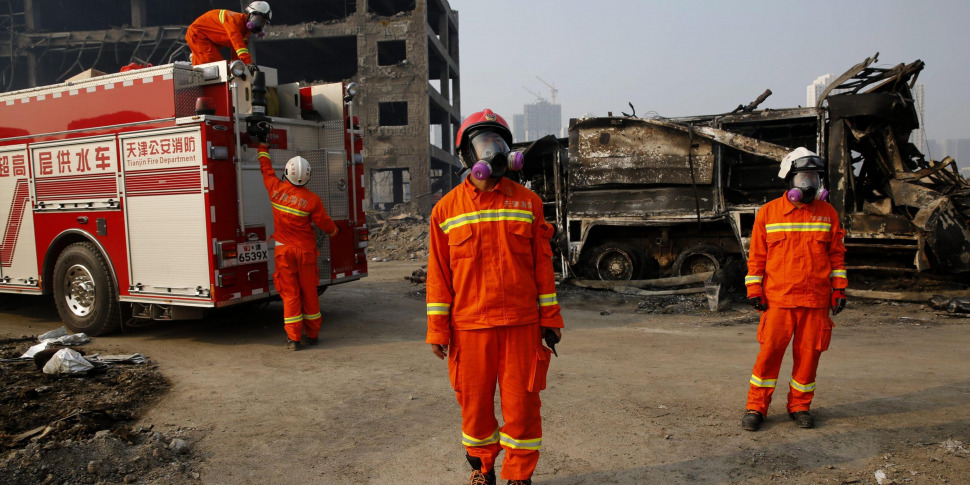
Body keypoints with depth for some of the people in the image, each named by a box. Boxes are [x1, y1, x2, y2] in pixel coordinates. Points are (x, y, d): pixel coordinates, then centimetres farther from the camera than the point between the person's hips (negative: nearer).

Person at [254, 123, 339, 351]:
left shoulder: (276, 189, -6)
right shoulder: (312, 199, -11)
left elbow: (266, 168, 11)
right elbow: (324, 223, -1)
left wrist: (263, 143, 24)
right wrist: (335, 230, 22)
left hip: (284, 250, 1)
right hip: (306, 250, 0)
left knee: (290, 294, 3)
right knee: (309, 292, 10)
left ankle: (294, 338, 3)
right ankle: (312, 334, 19)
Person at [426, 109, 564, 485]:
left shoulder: (527, 202, 4)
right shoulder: (447, 209, 1)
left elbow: (542, 265, 5)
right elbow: (439, 274, 2)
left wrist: (550, 318, 4)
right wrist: (437, 329, 0)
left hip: (521, 324, 0)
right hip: (470, 326, 0)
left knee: (521, 402, 5)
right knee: (475, 402, 11)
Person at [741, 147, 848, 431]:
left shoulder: (827, 213, 9)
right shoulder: (768, 213, 3)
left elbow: (836, 254, 12)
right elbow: (757, 256, 5)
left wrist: (839, 289, 7)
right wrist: (754, 289, 0)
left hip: (816, 300, 2)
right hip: (778, 299, -2)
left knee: (809, 353, 7)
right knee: (770, 351, -3)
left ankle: (799, 406, 24)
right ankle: (756, 407, 9)